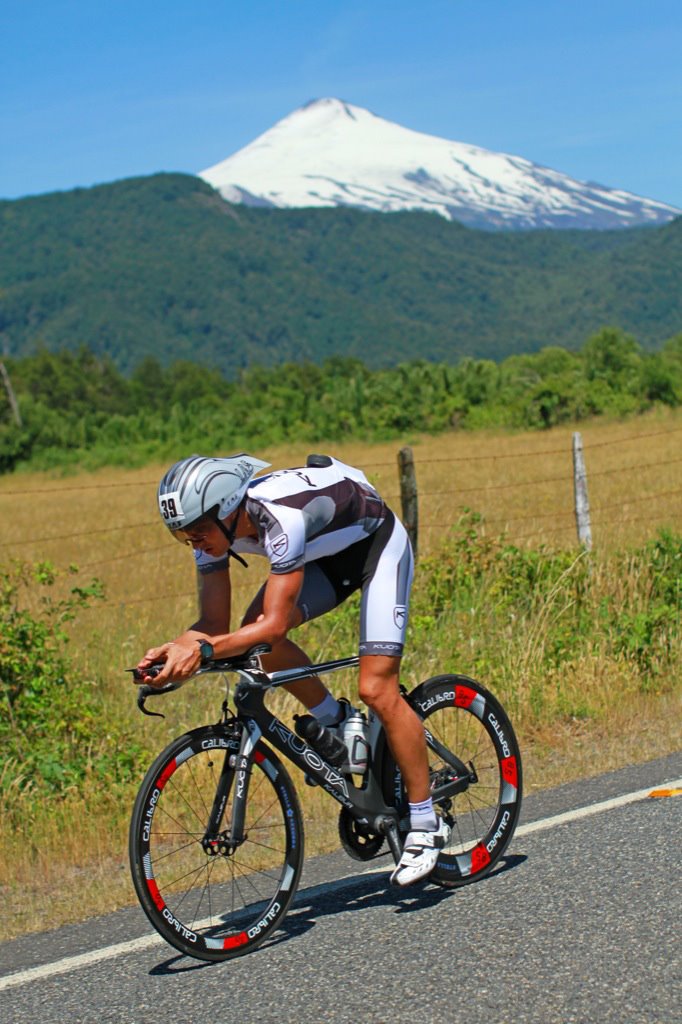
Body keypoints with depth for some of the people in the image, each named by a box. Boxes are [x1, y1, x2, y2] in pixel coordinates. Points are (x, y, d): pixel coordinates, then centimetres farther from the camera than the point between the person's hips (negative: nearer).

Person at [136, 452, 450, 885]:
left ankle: (427, 825, -3)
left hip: (378, 543, -7)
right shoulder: (214, 528, -18)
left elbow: (275, 625, -42)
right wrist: (177, 649, -34)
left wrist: (202, 650, -52)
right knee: (253, 633, -17)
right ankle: (337, 723, 6)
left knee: (376, 689, -15)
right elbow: (214, 623, -14)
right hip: (327, 554, 7)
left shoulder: (282, 518, -40)